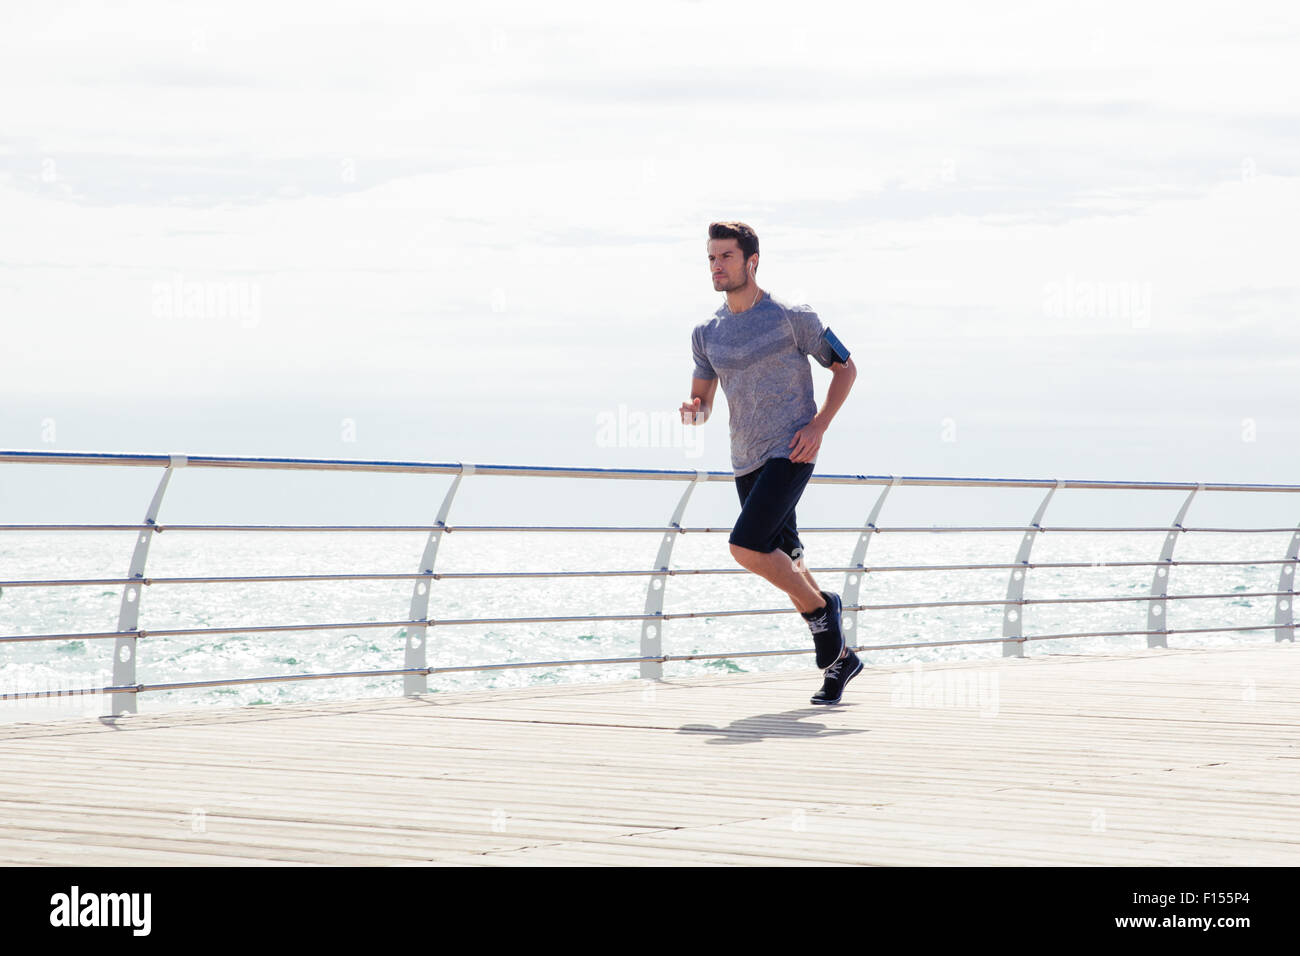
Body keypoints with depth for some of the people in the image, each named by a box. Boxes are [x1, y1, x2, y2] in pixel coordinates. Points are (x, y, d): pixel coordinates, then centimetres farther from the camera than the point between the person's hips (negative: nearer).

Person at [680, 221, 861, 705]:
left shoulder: (791, 317, -6)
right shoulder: (707, 334, 9)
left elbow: (845, 367, 2)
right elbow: (702, 401, 17)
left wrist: (818, 426, -10)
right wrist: (693, 409, -9)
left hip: (790, 451, -6)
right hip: (746, 460, 6)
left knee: (746, 547, -21)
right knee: (784, 563, 9)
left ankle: (822, 607, 1)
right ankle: (838, 657, 23)